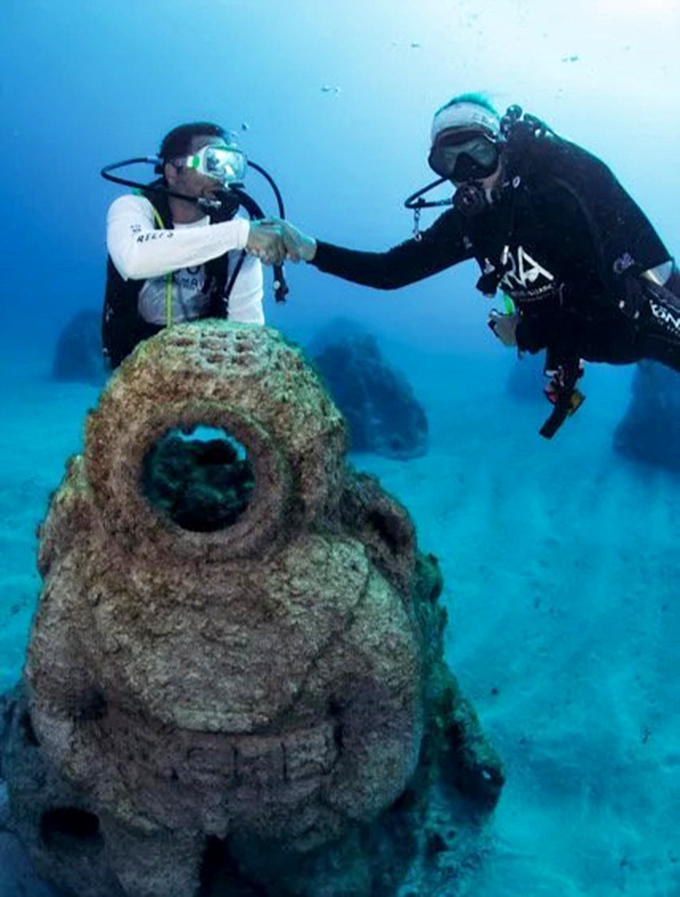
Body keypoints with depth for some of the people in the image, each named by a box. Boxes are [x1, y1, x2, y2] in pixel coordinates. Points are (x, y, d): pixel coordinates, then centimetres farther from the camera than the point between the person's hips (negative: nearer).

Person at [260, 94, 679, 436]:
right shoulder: (467, 221, -7)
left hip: (643, 309, -6)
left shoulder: (558, 190, -25)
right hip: (586, 333, 6)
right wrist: (311, 250, -12)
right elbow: (389, 271, -2)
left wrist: (527, 334, -15)